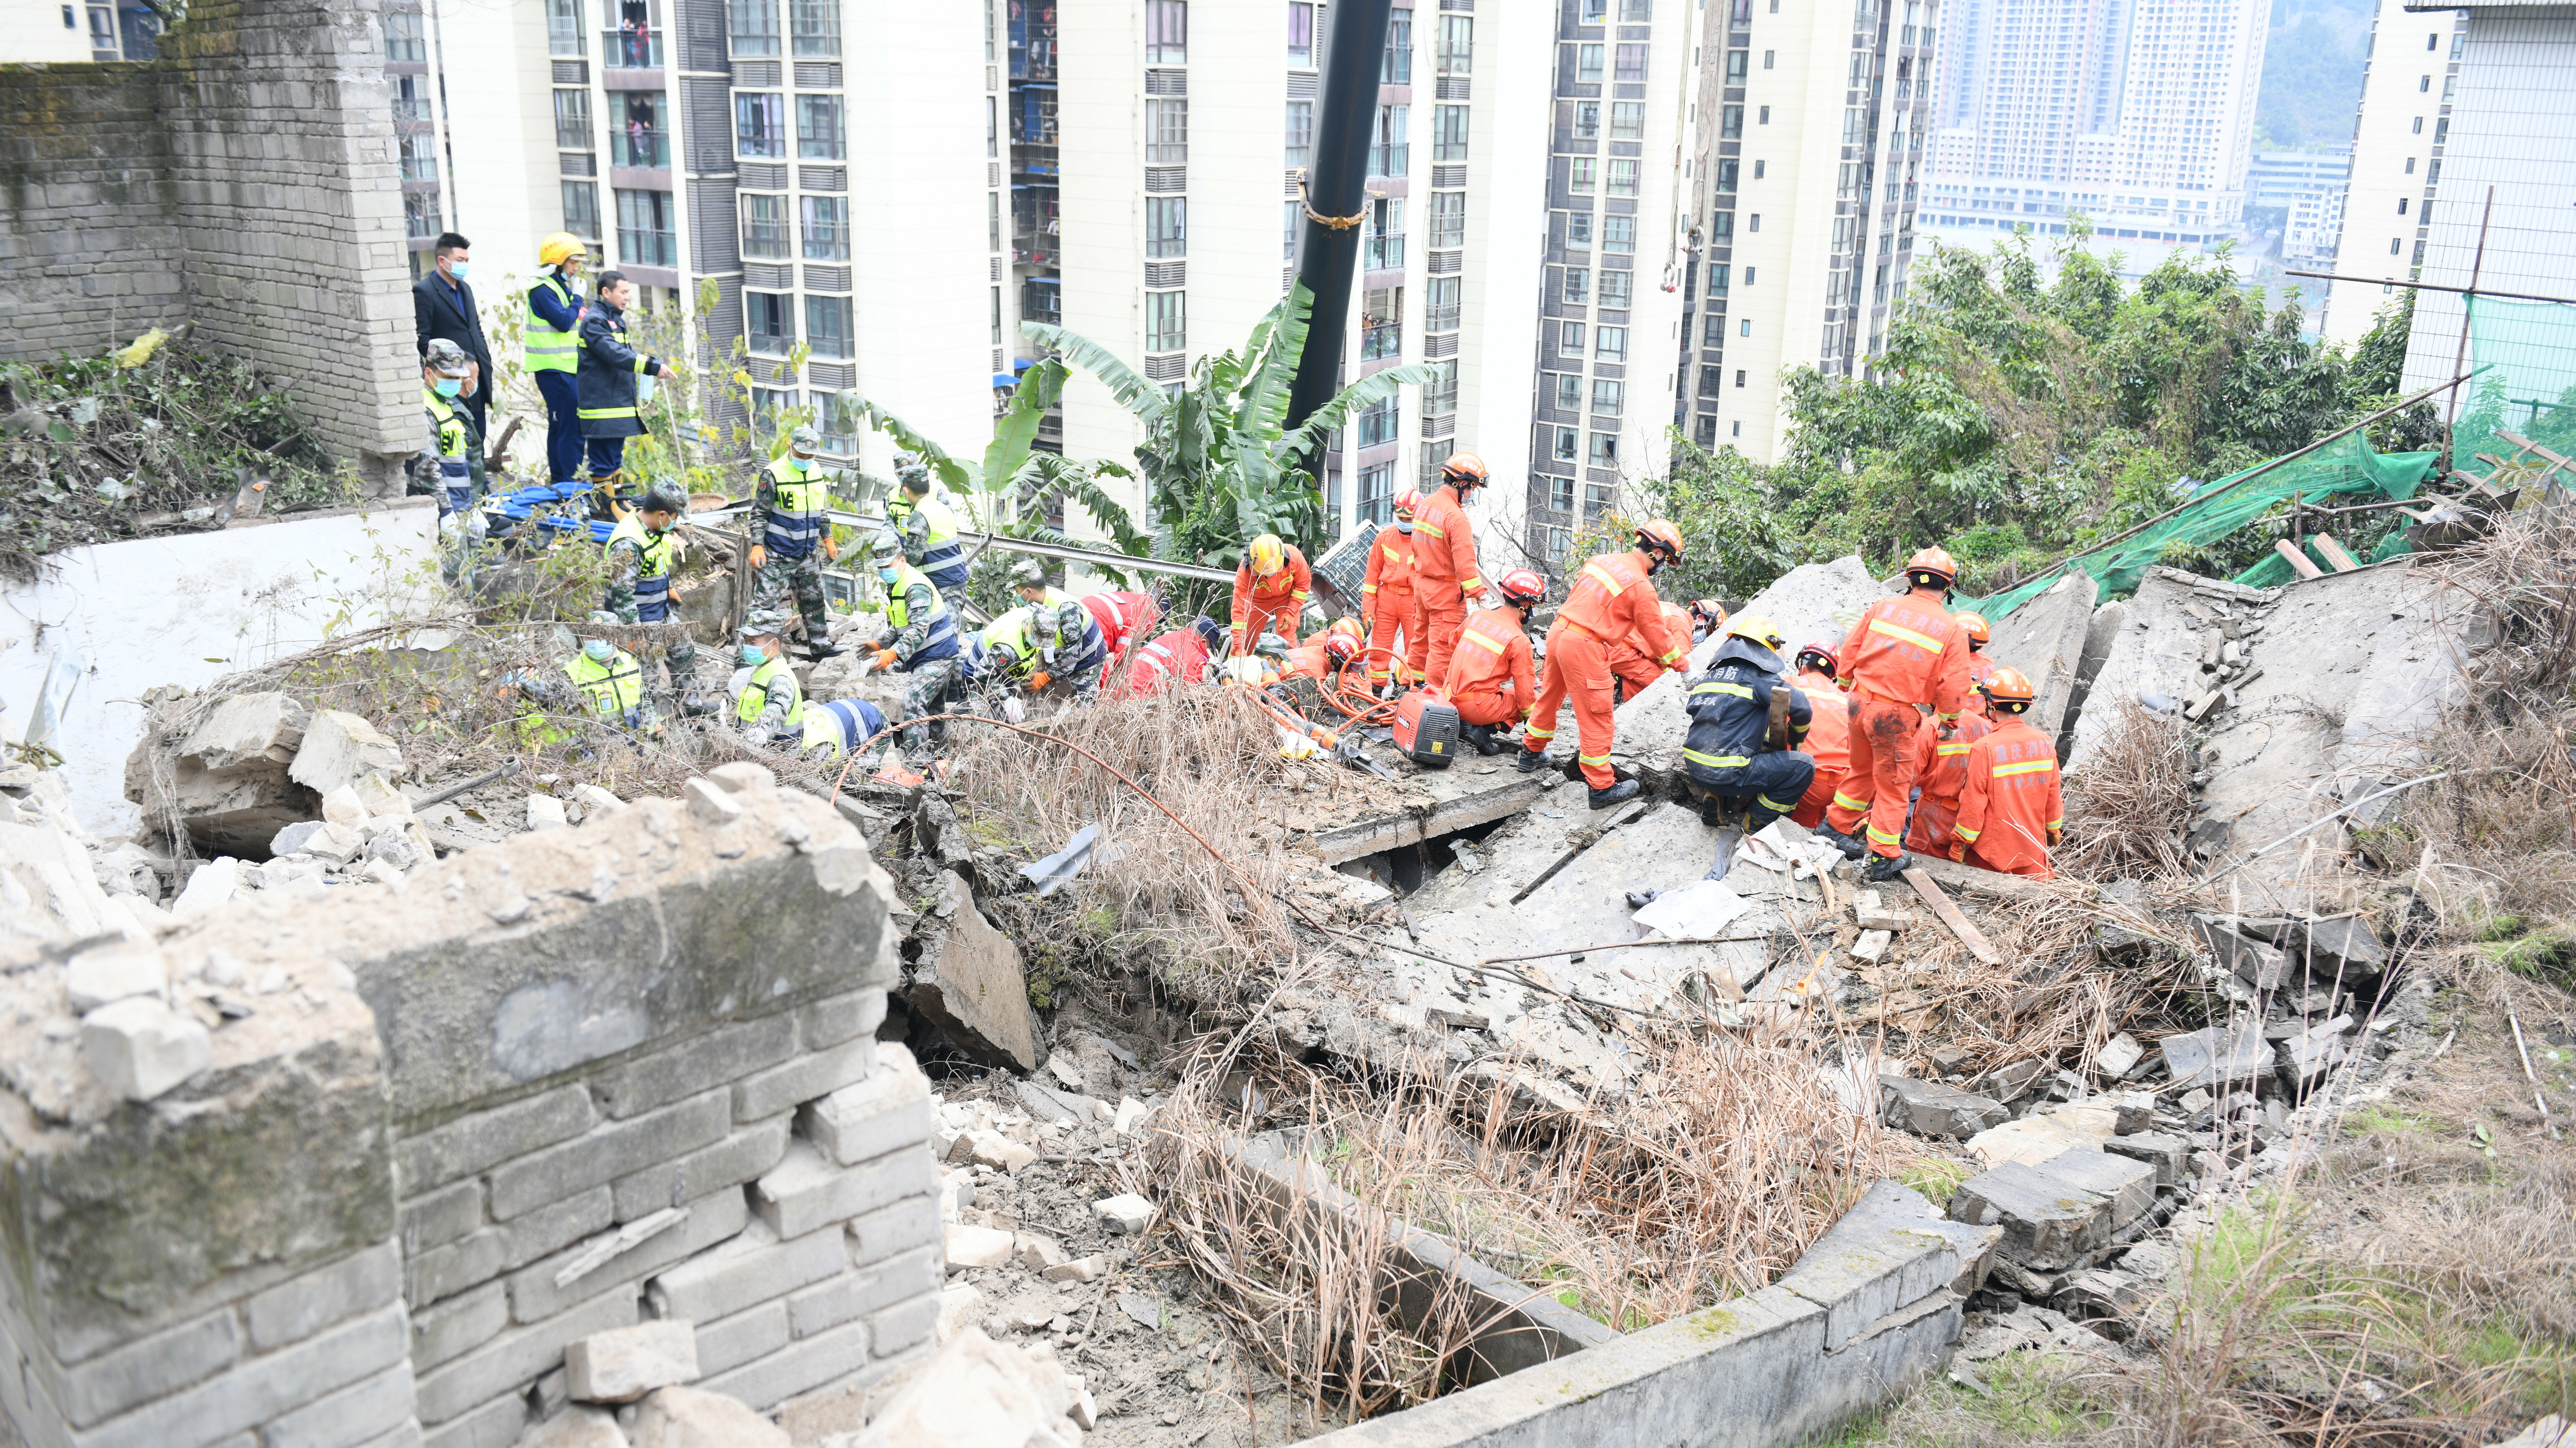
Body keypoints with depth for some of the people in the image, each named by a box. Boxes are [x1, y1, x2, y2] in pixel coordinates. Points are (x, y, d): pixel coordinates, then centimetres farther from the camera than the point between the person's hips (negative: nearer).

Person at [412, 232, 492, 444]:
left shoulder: (465, 289, 17)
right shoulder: (423, 291, -8)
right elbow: (422, 339, -13)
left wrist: (485, 361, 11)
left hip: (476, 377, 8)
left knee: (478, 439, 9)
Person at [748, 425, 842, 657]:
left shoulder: (818, 473, 6)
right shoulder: (774, 475, -14)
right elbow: (759, 513, -10)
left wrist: (828, 540, 19)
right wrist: (757, 547, -16)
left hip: (807, 553, 7)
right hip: (778, 554, -6)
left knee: (814, 600, 16)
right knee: (766, 602, -8)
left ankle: (820, 645, 28)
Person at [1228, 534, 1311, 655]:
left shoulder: (1294, 557, -34)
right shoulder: (1244, 572, -36)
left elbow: (1303, 583, -13)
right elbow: (1240, 608, -33)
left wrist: (1291, 613, -19)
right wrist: (1238, 645, -37)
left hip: (1286, 597, 0)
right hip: (1258, 599, 0)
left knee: (1287, 639, -13)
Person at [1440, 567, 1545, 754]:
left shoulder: (1477, 616, 5)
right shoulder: (1519, 640, -12)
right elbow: (1525, 692, -9)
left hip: (1450, 698, 7)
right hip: (1478, 707, -7)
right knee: (1536, 699, 9)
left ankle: (1459, 722, 10)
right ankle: (1484, 731, -6)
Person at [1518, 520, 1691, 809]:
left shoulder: (1604, 559, 9)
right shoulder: (1642, 586, -11)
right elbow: (1657, 635, -3)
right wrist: (1682, 666, 10)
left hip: (1557, 632, 8)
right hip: (1584, 647, -8)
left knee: (1550, 697, 27)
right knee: (1596, 718, 2)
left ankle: (1531, 753, 45)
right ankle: (1603, 787, 9)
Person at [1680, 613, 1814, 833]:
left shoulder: (1713, 672, 15)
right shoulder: (1759, 676, -6)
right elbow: (1802, 710, -11)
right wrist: (1794, 743, 11)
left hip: (1694, 767, 8)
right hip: (1726, 774, -8)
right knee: (1804, 765, 0)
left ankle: (1717, 802, 17)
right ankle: (1757, 823, 6)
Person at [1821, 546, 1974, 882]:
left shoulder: (1882, 608, 2)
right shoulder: (1952, 630, -5)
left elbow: (1850, 650, 8)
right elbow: (1954, 685, -6)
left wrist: (1846, 687, 25)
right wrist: (1949, 719, 13)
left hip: (1859, 702, 4)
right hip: (1896, 715, -4)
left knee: (1863, 770, 25)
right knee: (1893, 784, 9)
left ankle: (1837, 828, 34)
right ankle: (1884, 857, 13)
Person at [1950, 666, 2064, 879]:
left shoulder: (1985, 748, -16)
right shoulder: (2045, 743, 0)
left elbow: (1973, 804, -12)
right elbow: (2053, 795, 10)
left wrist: (1960, 845, -2)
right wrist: (2054, 832, 24)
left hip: (1993, 851, -4)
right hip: (2034, 848, 4)